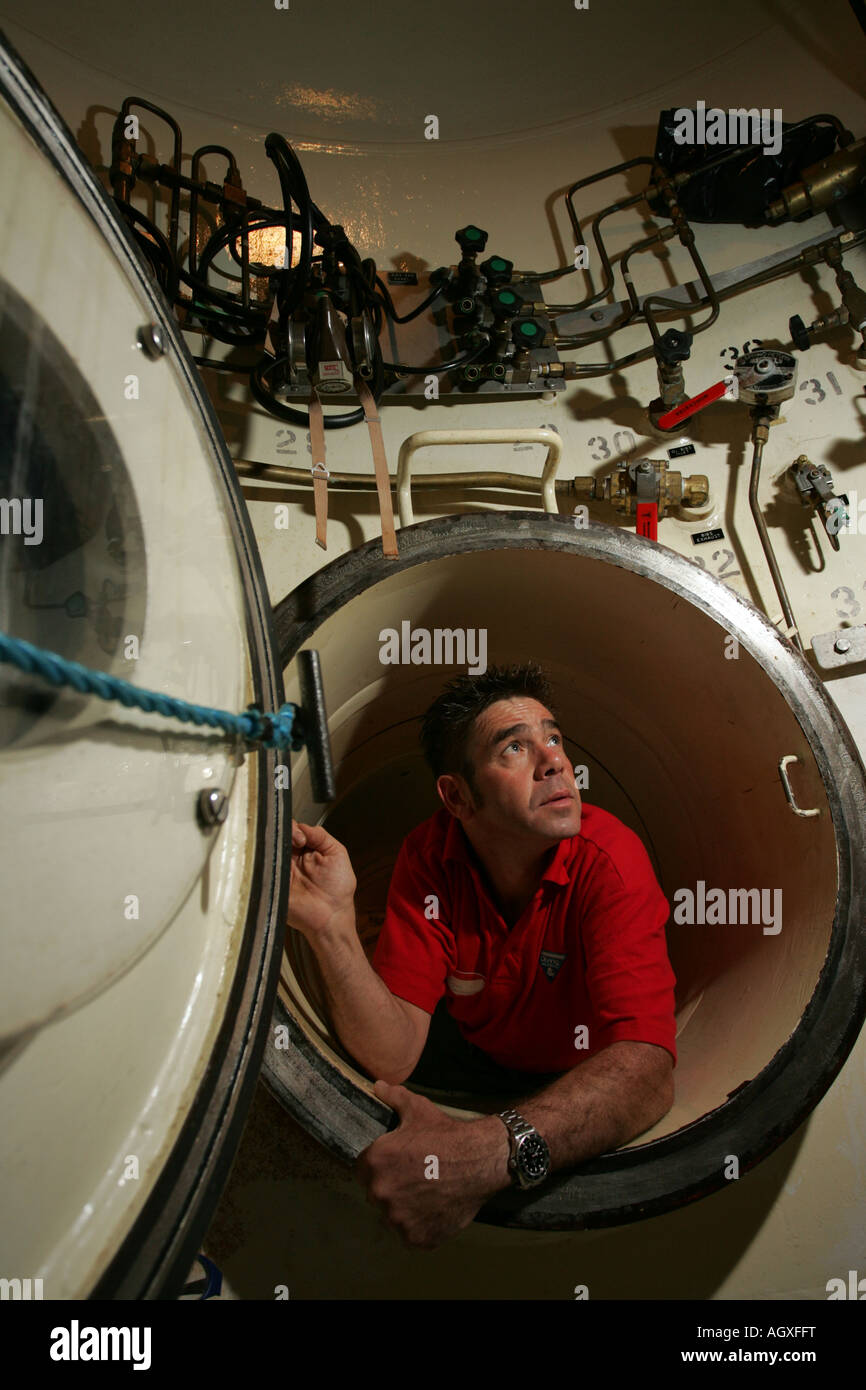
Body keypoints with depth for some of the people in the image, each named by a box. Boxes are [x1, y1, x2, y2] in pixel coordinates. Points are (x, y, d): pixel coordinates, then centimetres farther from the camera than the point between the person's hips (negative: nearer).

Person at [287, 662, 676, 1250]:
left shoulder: (610, 858, -29)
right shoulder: (429, 859, -19)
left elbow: (646, 1068, -40)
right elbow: (393, 1057, -24)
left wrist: (495, 1151, -57)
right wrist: (332, 926, -42)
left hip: (597, 1098, -2)